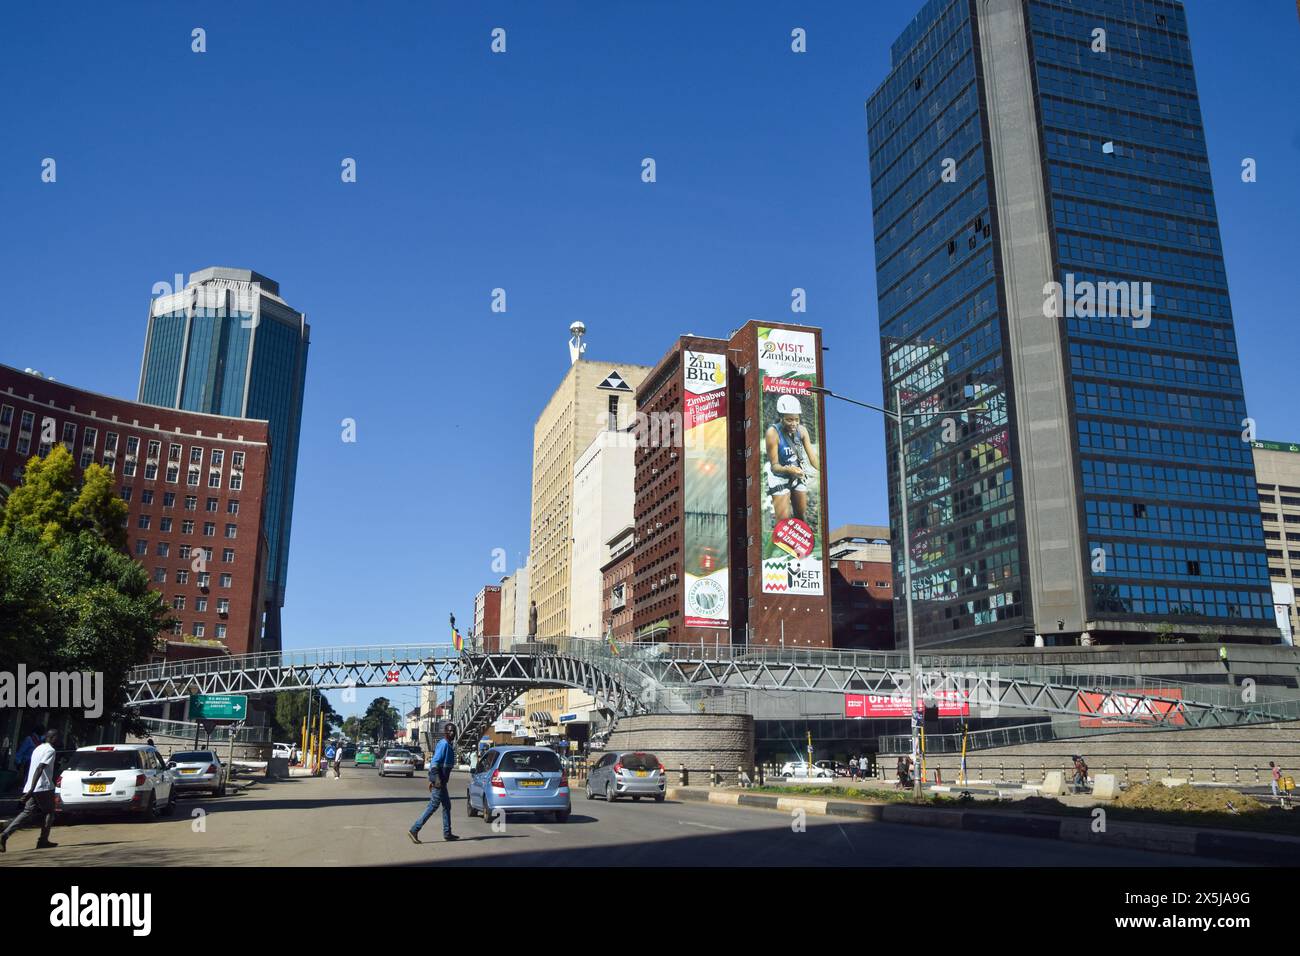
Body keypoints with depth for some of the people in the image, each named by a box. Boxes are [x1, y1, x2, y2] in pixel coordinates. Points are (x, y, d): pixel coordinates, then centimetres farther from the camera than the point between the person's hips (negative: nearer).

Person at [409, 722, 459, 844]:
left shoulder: (449, 745, 16)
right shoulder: (444, 744, -14)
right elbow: (435, 762, -22)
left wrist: (431, 780, 21)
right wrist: (437, 779, -28)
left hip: (441, 781, 11)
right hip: (439, 781, -11)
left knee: (447, 806, 14)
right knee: (433, 806, -8)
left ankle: (447, 833, 18)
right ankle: (414, 830, -6)